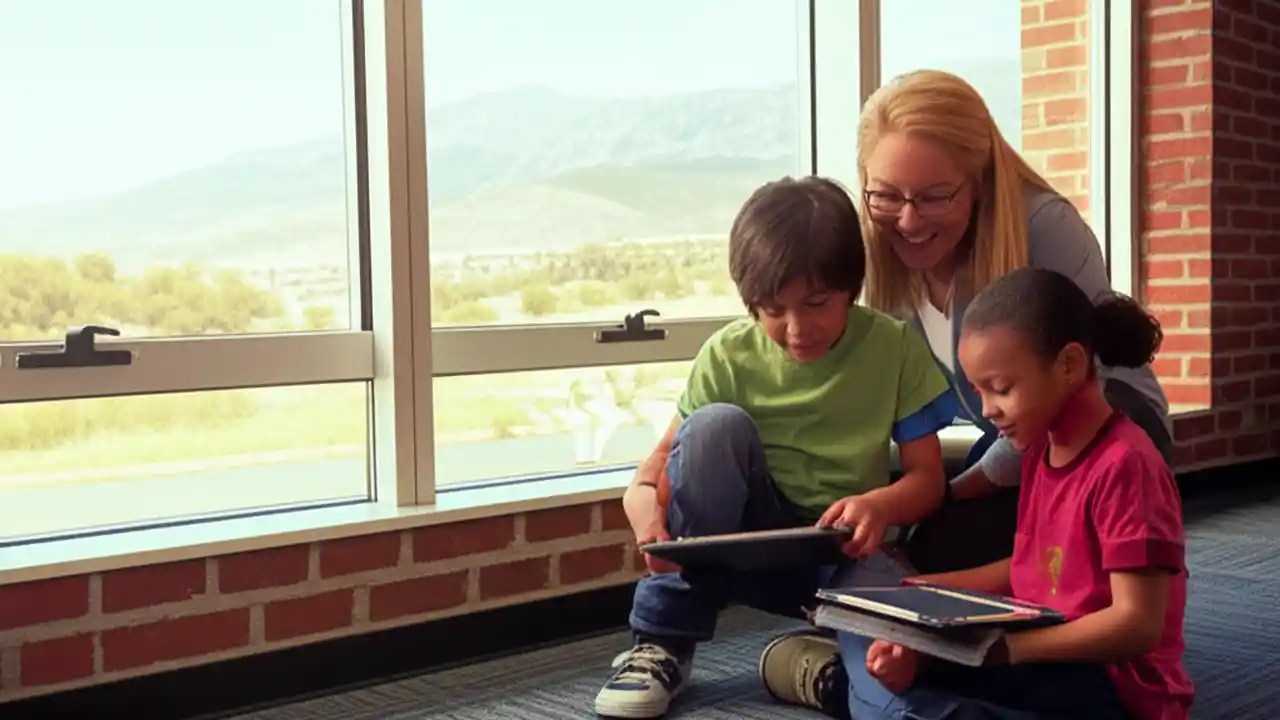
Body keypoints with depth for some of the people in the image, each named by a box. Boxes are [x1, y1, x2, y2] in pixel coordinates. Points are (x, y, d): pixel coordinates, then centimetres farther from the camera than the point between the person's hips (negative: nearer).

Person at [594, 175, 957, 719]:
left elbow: (927, 477, -7)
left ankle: (816, 651, 1)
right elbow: (667, 454, -5)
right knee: (717, 424, -30)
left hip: (842, 551, -1)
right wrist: (643, 496, -30)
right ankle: (663, 642, -19)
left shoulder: (895, 348, -8)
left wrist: (881, 505, -31)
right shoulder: (729, 354, -9)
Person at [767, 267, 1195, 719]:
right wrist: (923, 594, 4)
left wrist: (993, 648, -29)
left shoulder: (1125, 464, -18)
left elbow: (1137, 626, -22)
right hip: (1047, 661, 9)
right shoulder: (1040, 449, 11)